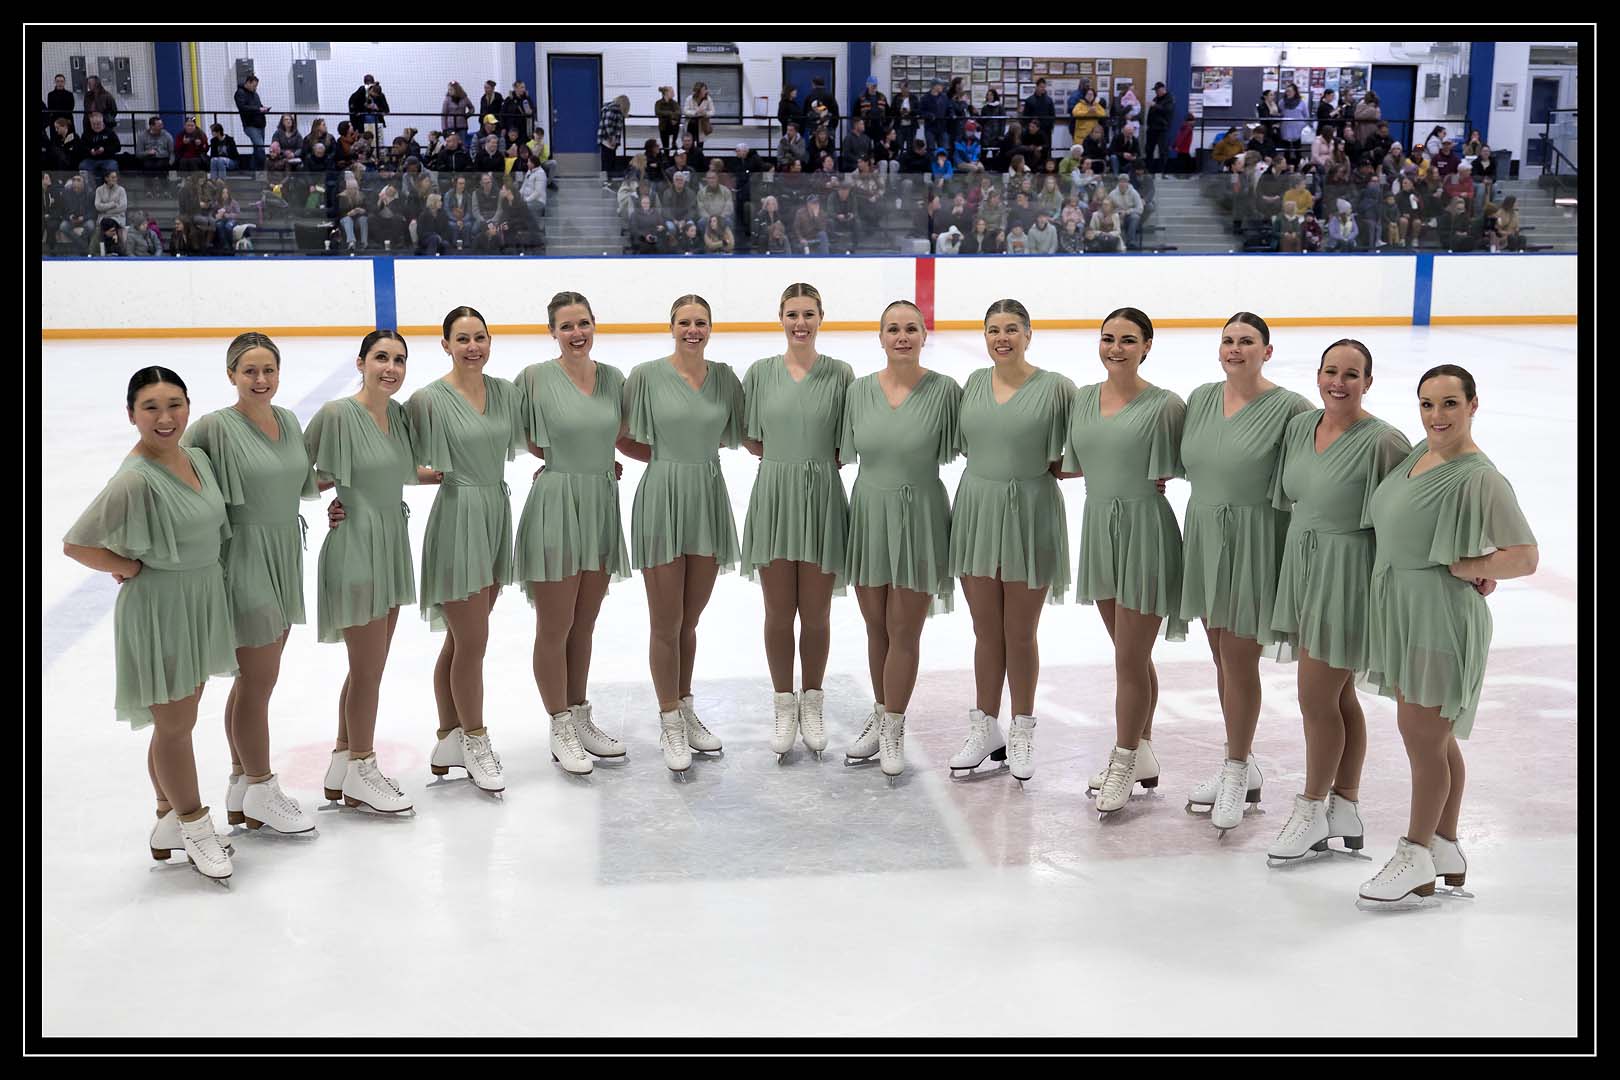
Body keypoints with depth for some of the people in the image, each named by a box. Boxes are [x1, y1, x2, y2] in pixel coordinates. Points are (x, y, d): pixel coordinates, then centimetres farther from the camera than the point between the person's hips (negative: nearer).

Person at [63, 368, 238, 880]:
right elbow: (75, 544, -21)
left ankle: (170, 822, 32)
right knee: (175, 726, 5)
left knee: (180, 719, 18)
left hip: (204, 600, 7)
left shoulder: (198, 458, 2)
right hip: (159, 608, -7)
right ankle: (194, 824, 22)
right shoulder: (135, 479, -22)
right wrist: (130, 567, -10)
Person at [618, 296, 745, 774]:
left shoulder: (724, 377, 4)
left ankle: (685, 709, 31)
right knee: (666, 624, 4)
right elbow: (626, 439, -2)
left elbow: (734, 436, 13)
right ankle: (670, 722, 17)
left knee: (689, 622, 15)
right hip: (662, 499, -3)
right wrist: (667, 458, -7)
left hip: (708, 501, 3)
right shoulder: (647, 375, -6)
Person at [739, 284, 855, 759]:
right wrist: (787, 455, -1)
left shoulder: (840, 374, -1)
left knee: (816, 613, 6)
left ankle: (812, 703, 25)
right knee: (779, 612, 6)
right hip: (774, 498, 1)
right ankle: (783, 705, 22)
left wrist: (818, 457, -6)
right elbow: (751, 441, 6)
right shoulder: (760, 372, 2)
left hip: (822, 500, -1)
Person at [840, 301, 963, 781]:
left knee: (903, 632, 3)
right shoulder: (859, 390, 2)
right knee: (876, 628, 15)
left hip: (919, 520, -3)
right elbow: (843, 452, 10)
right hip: (868, 514, 4)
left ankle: (894, 729, 18)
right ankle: (880, 716, 32)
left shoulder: (944, 390, -9)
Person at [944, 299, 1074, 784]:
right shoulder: (974, 383, 6)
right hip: (976, 511, 4)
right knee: (986, 631, 12)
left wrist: (1033, 469, -10)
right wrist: (995, 471, 3)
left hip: (1029, 516, -4)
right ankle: (984, 729, 26)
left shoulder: (1054, 387, -7)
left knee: (1020, 634, 7)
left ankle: (1021, 731, 24)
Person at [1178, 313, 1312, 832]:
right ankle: (1239, 763, 29)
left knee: (1239, 658, -1)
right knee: (1221, 655, 14)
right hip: (1204, 534, 6)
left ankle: (1237, 772, 15)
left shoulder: (1288, 407, -12)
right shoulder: (1201, 398, 7)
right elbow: (1182, 461, 17)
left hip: (1254, 540, -6)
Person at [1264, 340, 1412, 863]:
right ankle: (1346, 809, 27)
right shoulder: (1299, 426, 4)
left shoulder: (1381, 441, -16)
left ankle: (1312, 810, 17)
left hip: (1345, 574, -7)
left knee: (1316, 697, -1)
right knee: (1338, 695, 16)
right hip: (1300, 564, 7)